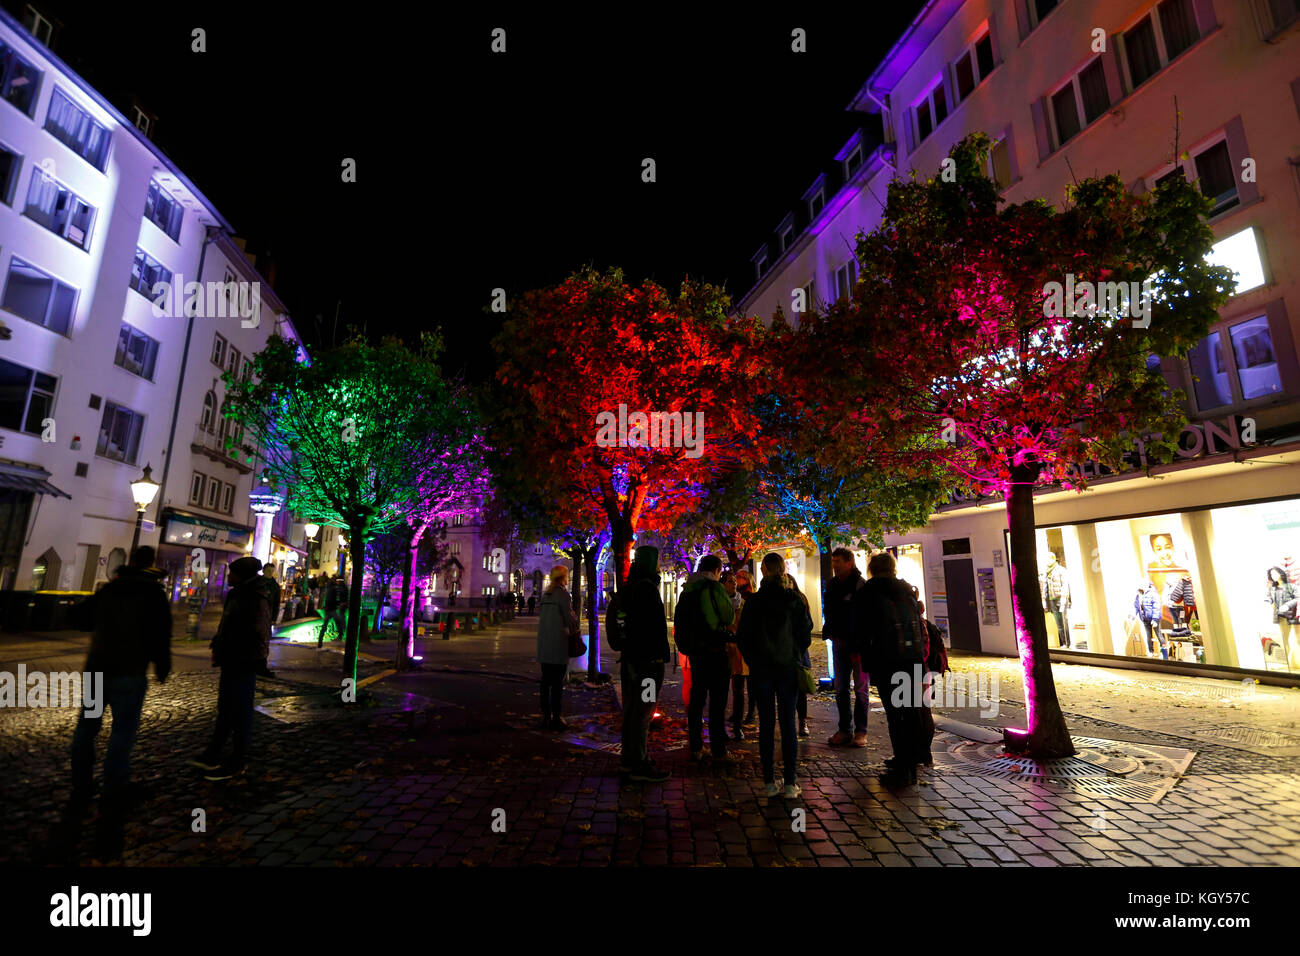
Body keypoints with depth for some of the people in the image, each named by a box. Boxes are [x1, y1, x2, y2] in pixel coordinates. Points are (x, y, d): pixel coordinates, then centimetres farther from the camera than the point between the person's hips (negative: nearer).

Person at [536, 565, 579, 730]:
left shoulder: (546, 594, 13)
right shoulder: (562, 594, -10)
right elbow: (569, 616, -11)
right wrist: (577, 628, 8)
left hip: (543, 643, 7)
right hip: (558, 643, -7)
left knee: (546, 680, 11)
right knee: (558, 682, -2)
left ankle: (545, 716, 17)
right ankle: (556, 718, 1)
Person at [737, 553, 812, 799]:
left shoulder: (754, 602, -7)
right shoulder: (795, 600, -6)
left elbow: (743, 637, -3)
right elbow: (806, 634, -1)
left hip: (761, 670, 0)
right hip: (789, 668, 1)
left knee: (766, 725, 8)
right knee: (788, 724, 7)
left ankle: (769, 782, 13)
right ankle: (790, 784, 11)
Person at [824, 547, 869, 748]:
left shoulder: (861, 585, -12)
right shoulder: (833, 585, 9)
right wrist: (829, 632, 9)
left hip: (858, 643, -6)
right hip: (839, 643, 7)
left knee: (860, 688, 5)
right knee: (841, 689, 10)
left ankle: (860, 731, 14)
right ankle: (845, 730, 19)